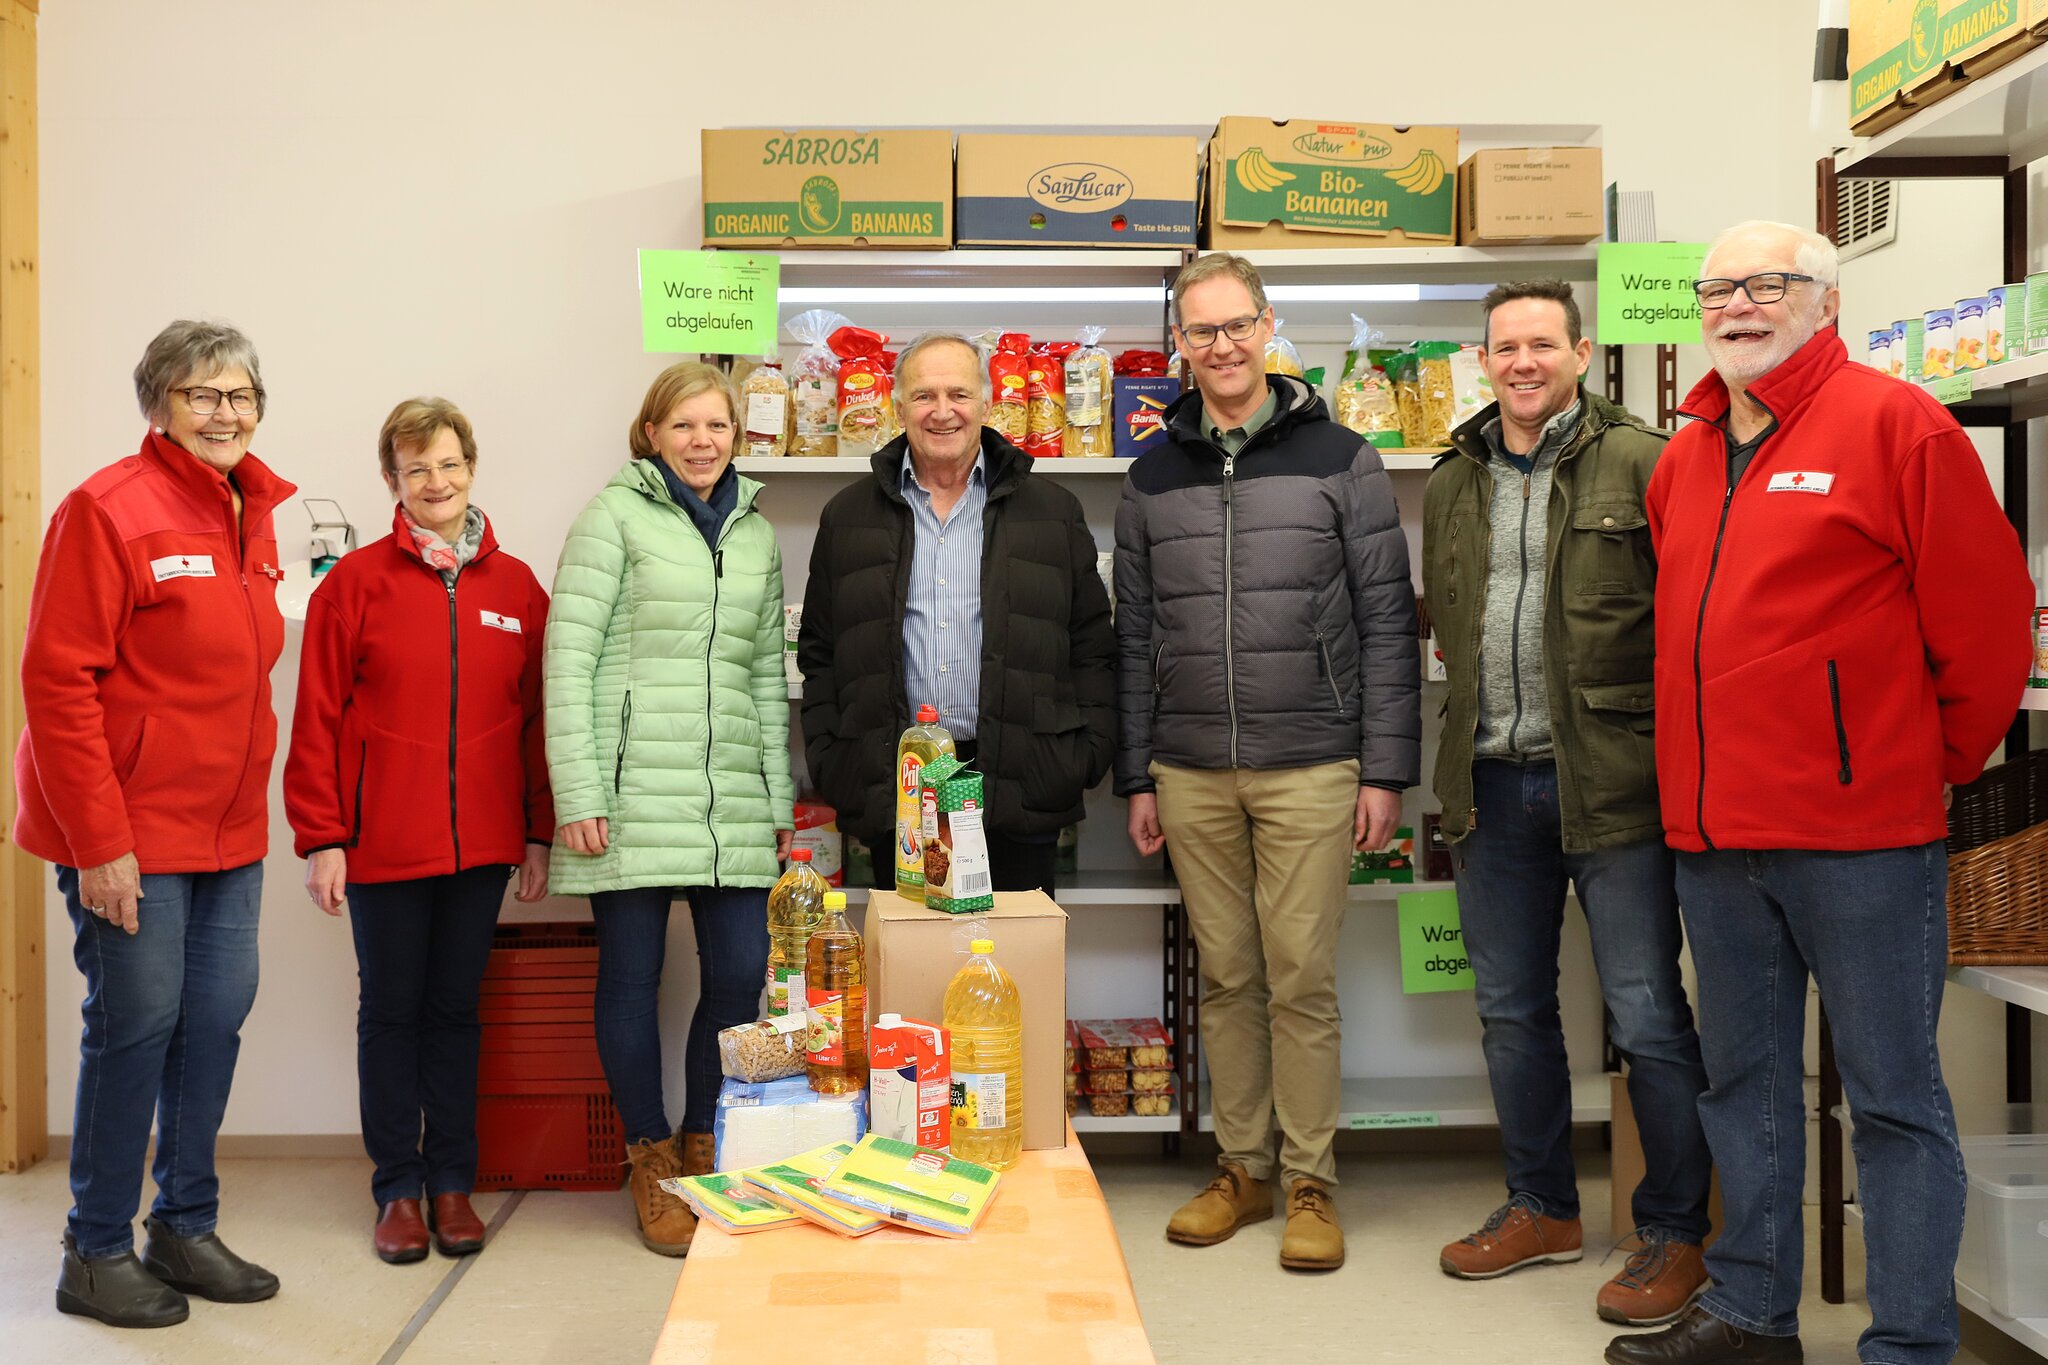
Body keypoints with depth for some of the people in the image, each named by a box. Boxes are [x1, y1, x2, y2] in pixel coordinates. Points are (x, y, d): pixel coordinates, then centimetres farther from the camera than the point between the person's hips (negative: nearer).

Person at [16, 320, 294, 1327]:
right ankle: (97, 1253, 17)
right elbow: (58, 680, -16)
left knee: (217, 1016, 11)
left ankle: (185, 1228, 27)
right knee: (136, 1024, 0)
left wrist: (250, 803, 12)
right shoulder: (109, 508, -12)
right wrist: (98, 841, -18)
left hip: (227, 830, 7)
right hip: (128, 835, -7)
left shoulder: (251, 516, 11)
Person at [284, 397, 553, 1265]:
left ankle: (451, 1182, 23)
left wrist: (538, 833, 5)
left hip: (481, 843, 2)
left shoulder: (516, 588, 5)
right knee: (392, 1010, 8)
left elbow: (537, 717, 7)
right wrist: (321, 837, -8)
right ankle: (398, 1188, 20)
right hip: (383, 842, -2)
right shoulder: (357, 581, -3)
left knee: (456, 1007, 12)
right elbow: (317, 719, -4)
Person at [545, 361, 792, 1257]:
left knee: (740, 974, 3)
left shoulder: (757, 532, 16)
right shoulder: (616, 516, 0)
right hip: (635, 788, -4)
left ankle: (703, 1145, 24)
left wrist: (780, 798, 14)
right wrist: (577, 794, -10)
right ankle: (652, 1165, 20)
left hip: (733, 795, 5)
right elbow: (568, 657, -5)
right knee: (632, 974, 4)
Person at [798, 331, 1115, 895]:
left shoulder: (1053, 512, 9)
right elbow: (818, 655, 12)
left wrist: (1086, 758, -1)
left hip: (1020, 800, 0)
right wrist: (829, 764, 3)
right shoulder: (849, 517, 11)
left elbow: (1091, 648, 8)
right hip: (891, 795, 1)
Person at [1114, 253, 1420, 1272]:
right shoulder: (1153, 478, 11)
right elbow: (1134, 638, 12)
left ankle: (1309, 1184, 14)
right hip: (1191, 775, 3)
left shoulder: (1339, 460, 1)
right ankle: (1240, 1168, 23)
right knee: (1225, 977, 10)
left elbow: (1387, 620, -1)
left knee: (1302, 978, 0)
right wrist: (1136, 777, 8)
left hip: (1310, 768, -3)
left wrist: (1386, 767, -6)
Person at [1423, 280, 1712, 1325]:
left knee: (1648, 1018, 2)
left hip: (1610, 780, -5)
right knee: (1512, 1010, 14)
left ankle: (1676, 1233, 18)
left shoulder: (1641, 463, -3)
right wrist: (1470, 741, 16)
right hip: (1490, 785, 6)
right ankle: (1542, 1207, 31)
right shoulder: (1453, 484, 13)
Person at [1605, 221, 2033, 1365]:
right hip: (1715, 833, 7)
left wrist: (1940, 764, 2)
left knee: (1894, 1094, 4)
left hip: (1858, 835, -7)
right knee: (1745, 1079, 16)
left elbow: (1986, 620, -6)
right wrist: (1702, 778, 16)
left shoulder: (1893, 424, -6)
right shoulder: (1684, 460, 14)